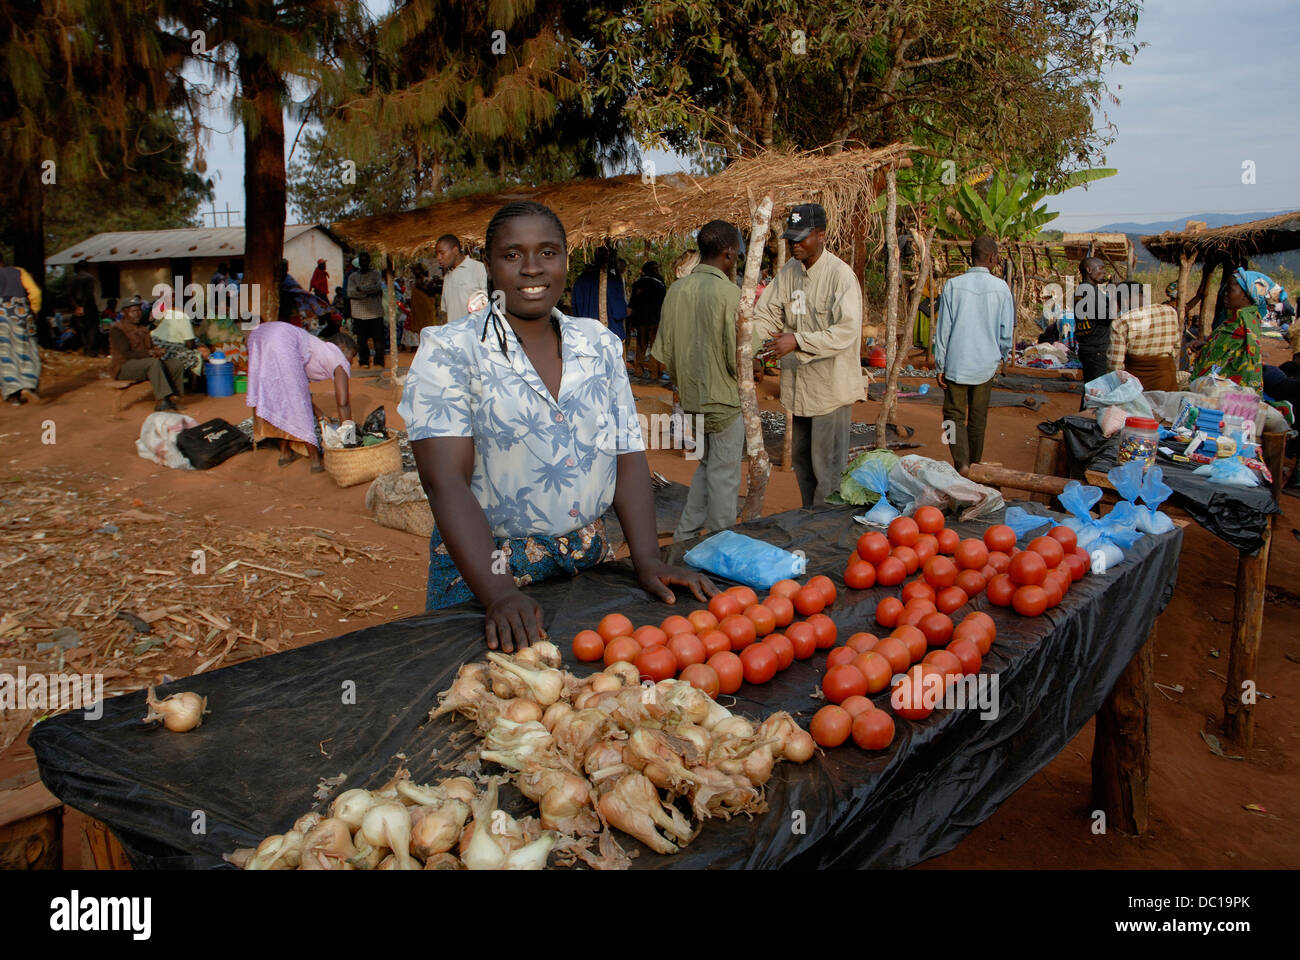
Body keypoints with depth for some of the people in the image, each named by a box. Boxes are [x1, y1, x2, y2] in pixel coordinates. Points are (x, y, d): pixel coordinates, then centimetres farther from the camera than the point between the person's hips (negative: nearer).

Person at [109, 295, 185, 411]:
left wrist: (157, 351, -11)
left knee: (177, 365, -12)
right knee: (154, 362, -37)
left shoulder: (143, 327, 17)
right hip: (123, 367, -8)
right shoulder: (117, 330, -8)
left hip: (143, 364, 8)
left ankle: (171, 398, -16)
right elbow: (126, 354, -18)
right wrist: (150, 353, -24)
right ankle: (162, 400, -44)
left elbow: (150, 347, 15)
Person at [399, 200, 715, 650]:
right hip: (483, 566, -4)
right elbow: (446, 480, -17)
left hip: (589, 562, 4)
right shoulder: (449, 351, -8)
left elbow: (629, 457, 3)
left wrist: (648, 559, -10)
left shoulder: (601, 345, 6)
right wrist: (499, 594, -27)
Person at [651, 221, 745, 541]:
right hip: (724, 399, -7)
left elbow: (663, 352, 6)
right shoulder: (729, 293, -17)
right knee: (724, 476, 6)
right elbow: (737, 357, -19)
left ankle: (685, 535, 25)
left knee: (709, 464, 23)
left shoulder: (676, 290, 3)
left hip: (691, 397, 7)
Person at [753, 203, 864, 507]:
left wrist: (797, 341, -32)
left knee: (827, 464, -1)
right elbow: (766, 313, 7)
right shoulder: (789, 271, 5)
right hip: (799, 383, 8)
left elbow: (847, 331, -25)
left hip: (831, 384, -8)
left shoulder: (841, 274, -16)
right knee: (801, 457, 19)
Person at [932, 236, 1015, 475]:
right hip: (985, 364, 1)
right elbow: (1007, 330, 1)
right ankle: (974, 464, 23)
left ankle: (962, 464, -15)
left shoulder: (953, 285, -6)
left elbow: (943, 328, -5)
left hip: (956, 363, -1)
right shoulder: (1001, 287, -4)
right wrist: (1003, 355, 20)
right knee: (978, 418, 13)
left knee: (954, 414, 4)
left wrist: (940, 365, 2)